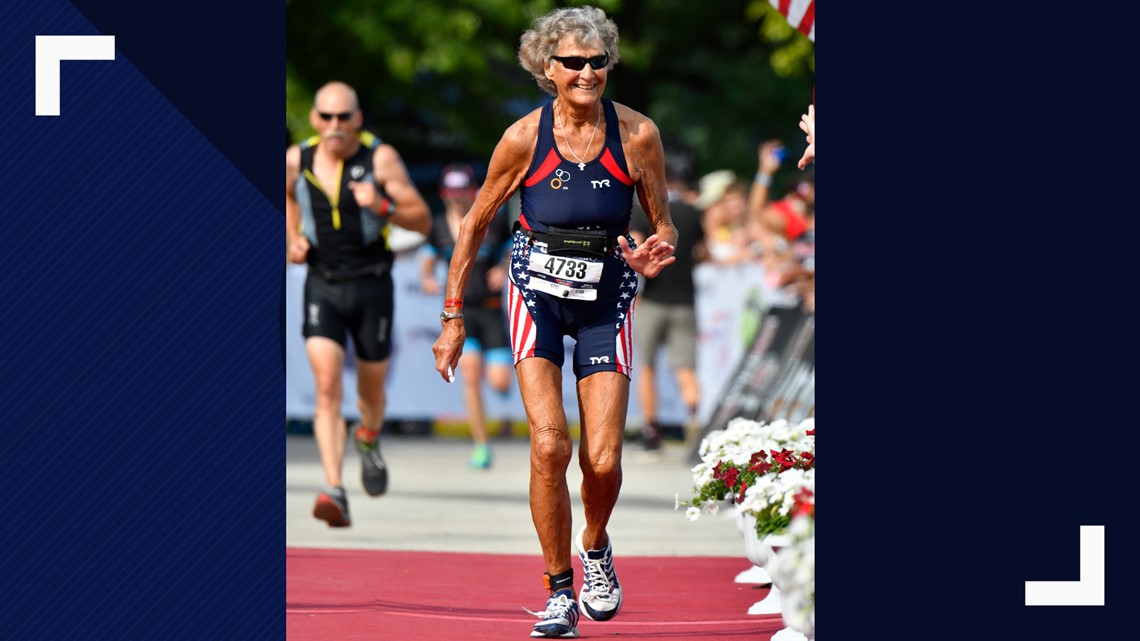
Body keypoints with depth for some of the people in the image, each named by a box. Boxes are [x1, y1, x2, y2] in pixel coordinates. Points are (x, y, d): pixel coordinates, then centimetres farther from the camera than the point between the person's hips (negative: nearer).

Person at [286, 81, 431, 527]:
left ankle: (369, 441, 51)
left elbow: (423, 221, -9)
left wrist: (383, 207, -27)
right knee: (327, 386, -17)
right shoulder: (297, 160, -2)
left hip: (372, 286, 0)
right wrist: (293, 239, 7)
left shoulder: (380, 159, -9)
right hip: (322, 285, 1)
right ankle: (335, 492, -24)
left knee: (372, 388, 14)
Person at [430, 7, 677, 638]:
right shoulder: (524, 138, -12)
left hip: (606, 299, 1)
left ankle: (595, 545, 27)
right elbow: (475, 225, 1)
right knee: (549, 445, -18)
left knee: (602, 460, -7)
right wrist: (452, 317, 1)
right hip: (537, 293, -1)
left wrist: (652, 254, -21)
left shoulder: (637, 135, -10)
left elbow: (663, 225, 2)